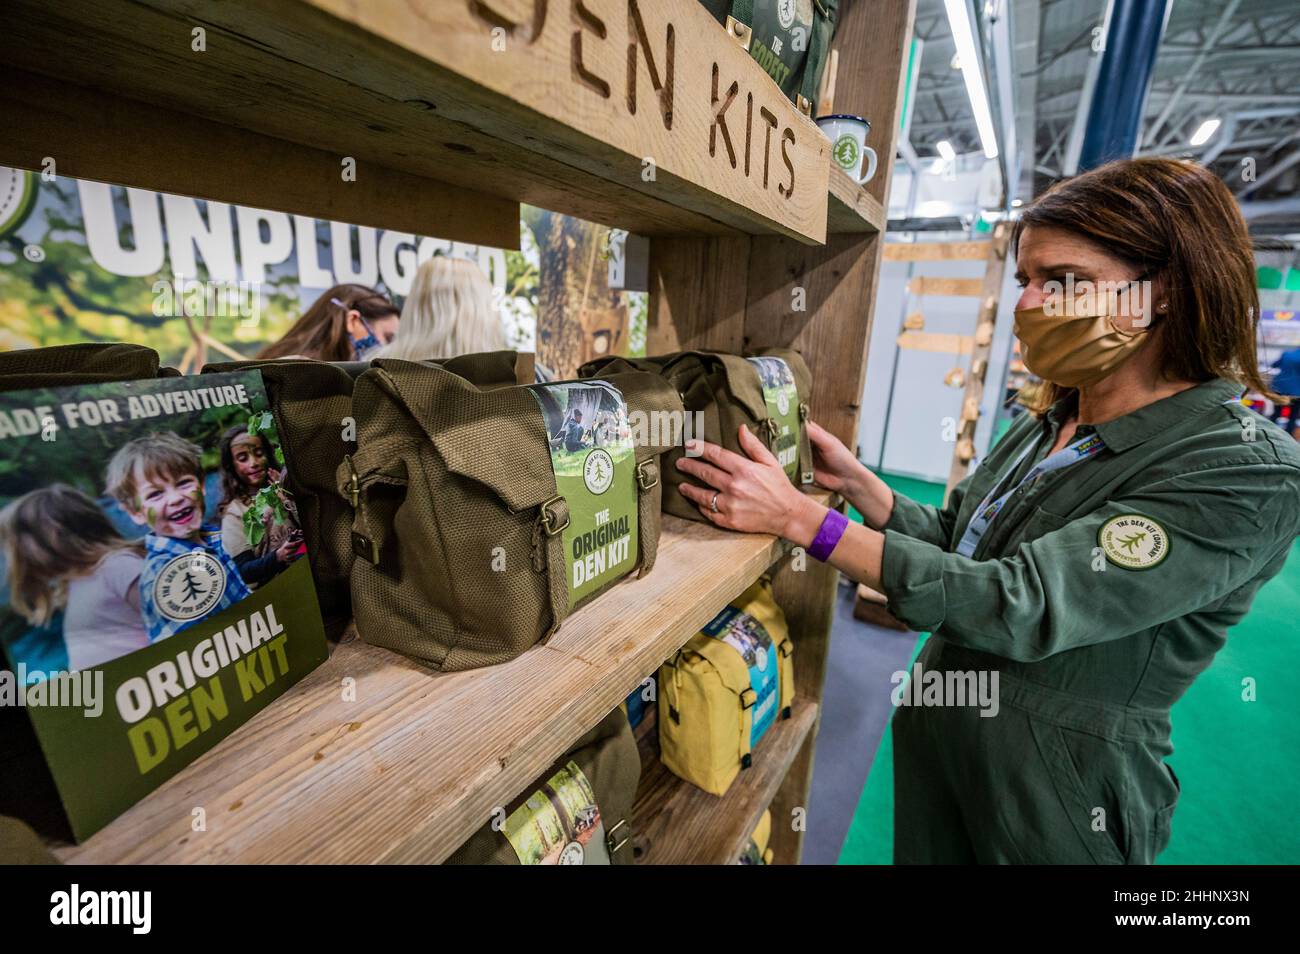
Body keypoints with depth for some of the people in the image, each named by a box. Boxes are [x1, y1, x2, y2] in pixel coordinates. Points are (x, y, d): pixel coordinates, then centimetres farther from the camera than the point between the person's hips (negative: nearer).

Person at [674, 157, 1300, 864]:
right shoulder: (1046, 425, 0)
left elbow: (1017, 607, -32)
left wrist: (798, 516, -33)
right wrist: (853, 479, -13)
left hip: (1057, 786, -6)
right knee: (922, 851, 25)